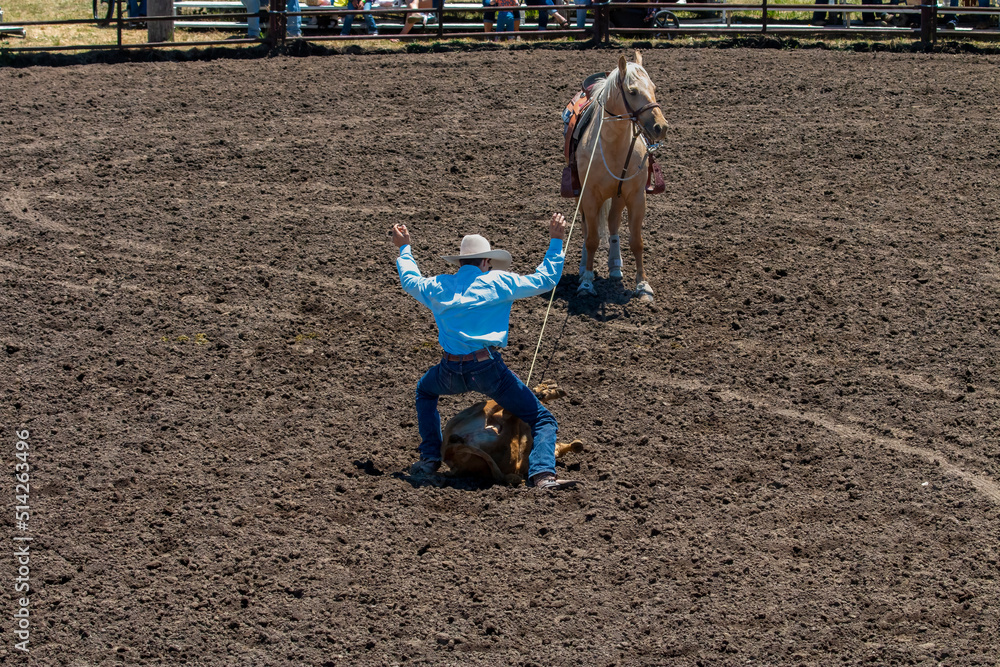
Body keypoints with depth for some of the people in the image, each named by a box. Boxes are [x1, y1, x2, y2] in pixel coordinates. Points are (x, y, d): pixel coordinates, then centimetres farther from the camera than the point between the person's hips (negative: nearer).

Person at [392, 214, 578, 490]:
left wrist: (404, 248, 53)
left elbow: (410, 280, 37)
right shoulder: (498, 282, 4)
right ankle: (542, 474, -23)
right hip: (488, 369, -4)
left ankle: (430, 457, 28)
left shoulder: (438, 286, 15)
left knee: (425, 391, 39)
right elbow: (544, 279, 8)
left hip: (450, 373, 4)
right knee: (542, 420, 3)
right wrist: (556, 242, 18)